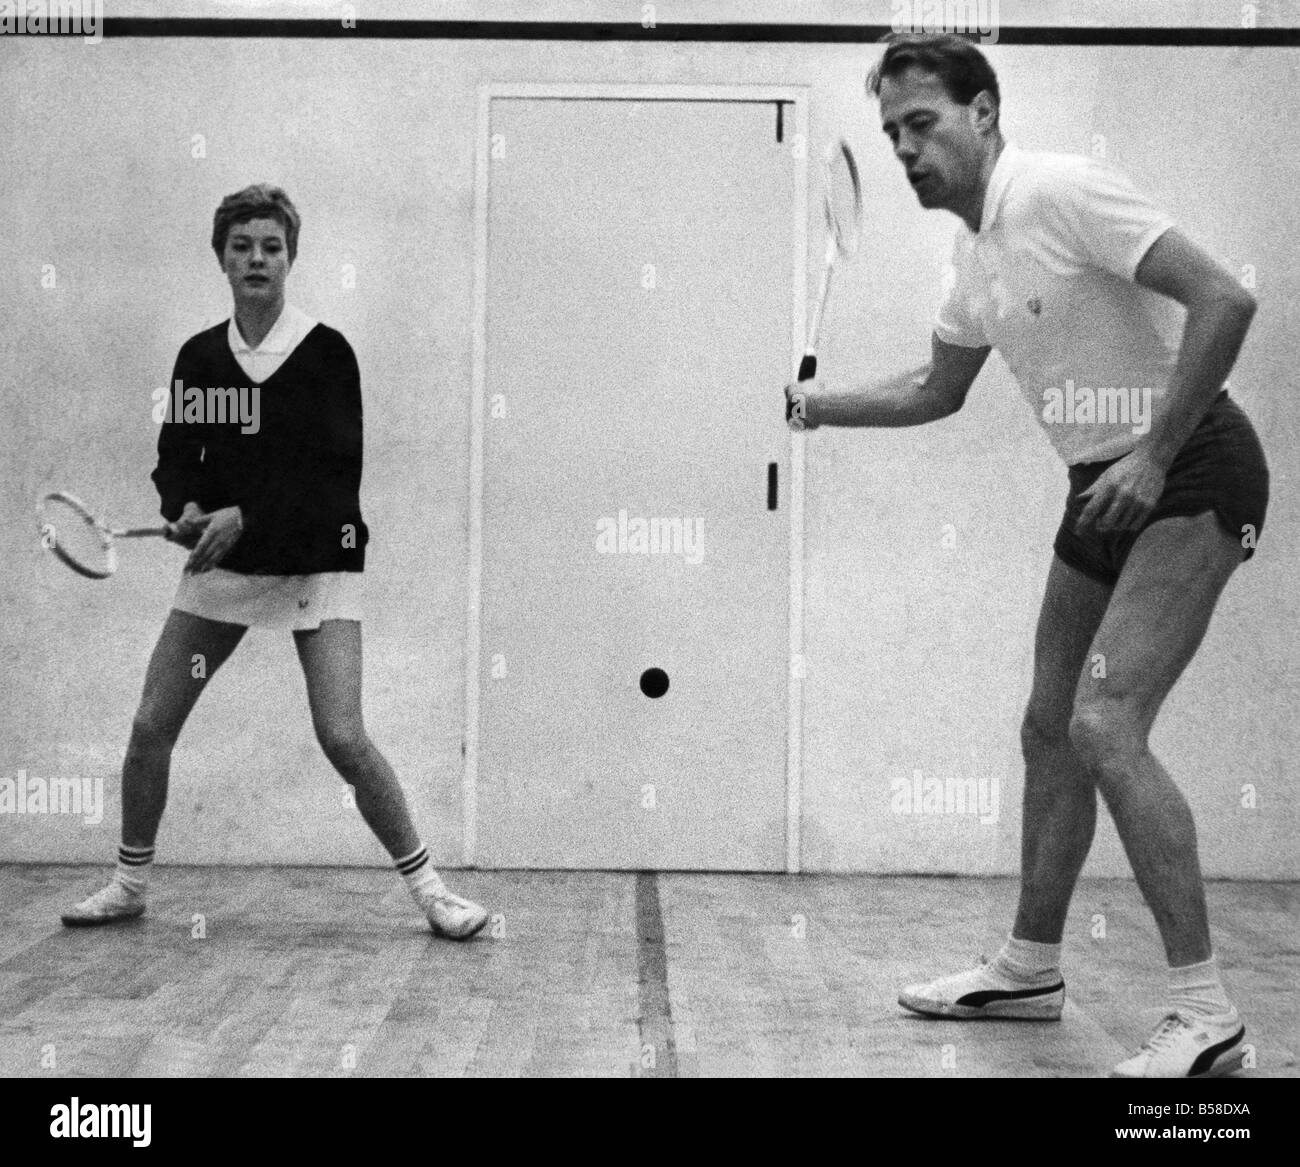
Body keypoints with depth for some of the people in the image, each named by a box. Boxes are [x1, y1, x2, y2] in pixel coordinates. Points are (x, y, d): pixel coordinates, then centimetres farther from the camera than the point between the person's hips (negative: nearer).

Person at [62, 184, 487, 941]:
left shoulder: (327, 352, -7)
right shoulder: (199, 357, 6)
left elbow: (337, 473, -14)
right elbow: (176, 457, 8)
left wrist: (245, 516, -22)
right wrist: (186, 507, -14)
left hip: (317, 561, -4)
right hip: (222, 560, 5)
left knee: (342, 737, -16)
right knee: (151, 726, 3)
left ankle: (429, 888, -2)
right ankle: (130, 885, 23)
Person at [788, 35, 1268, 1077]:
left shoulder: (1061, 191, -16)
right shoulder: (975, 252, 11)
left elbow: (1225, 299, -23)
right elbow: (939, 391, 26)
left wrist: (1153, 456, -23)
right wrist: (825, 405, 12)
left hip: (1190, 473, -9)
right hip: (1104, 485, 9)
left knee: (1105, 726, -20)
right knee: (1051, 729, 13)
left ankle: (1205, 1014, -11)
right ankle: (1031, 969, 28)